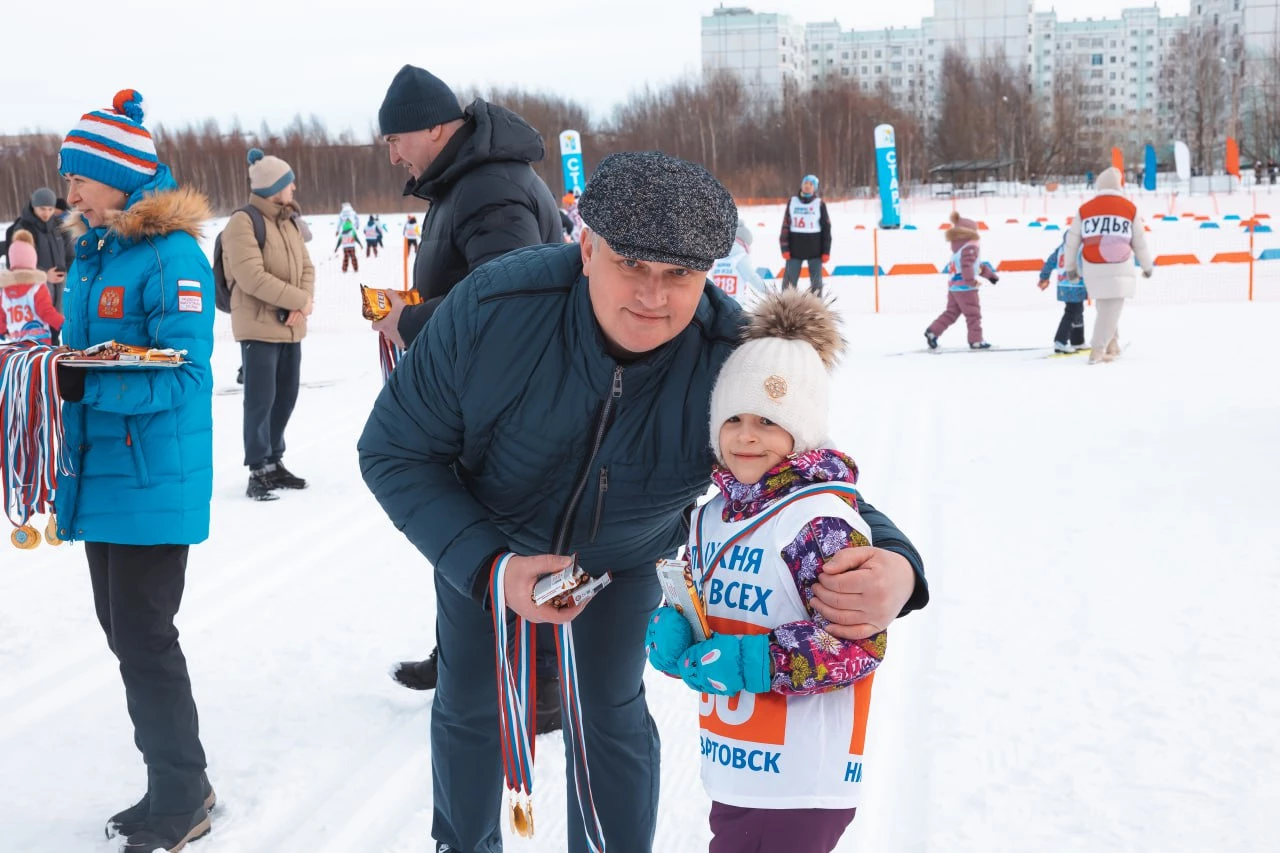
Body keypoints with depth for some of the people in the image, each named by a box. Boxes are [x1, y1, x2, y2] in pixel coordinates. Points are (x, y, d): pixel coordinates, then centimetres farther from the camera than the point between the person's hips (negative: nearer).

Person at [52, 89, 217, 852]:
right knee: (124, 632, 14)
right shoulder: (91, 253, 11)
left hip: (152, 481, -9)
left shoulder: (173, 257, -14)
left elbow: (182, 378, -19)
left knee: (144, 638, -2)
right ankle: (174, 783, 28)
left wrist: (85, 384, -27)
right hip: (100, 475, 9)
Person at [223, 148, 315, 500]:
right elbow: (252, 277, -22)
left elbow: (306, 267, 10)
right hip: (259, 327, -8)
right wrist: (299, 299, -18)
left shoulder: (290, 221, 12)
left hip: (291, 327, 8)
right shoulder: (243, 223, -13)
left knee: (286, 396, 13)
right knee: (261, 399, -5)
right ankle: (259, 471, 2)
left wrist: (301, 306, -8)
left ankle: (274, 462, 26)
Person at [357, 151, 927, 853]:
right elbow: (394, 451, -26)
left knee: (611, 712, 6)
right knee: (467, 702, 16)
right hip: (483, 543, 1)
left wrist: (892, 565, -49)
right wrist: (489, 567, -39)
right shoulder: (493, 307, -37)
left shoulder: (734, 361, -35)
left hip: (622, 557, -1)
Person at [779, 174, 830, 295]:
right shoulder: (792, 202, 6)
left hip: (814, 248, -1)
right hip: (795, 248, 1)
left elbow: (826, 228, 1)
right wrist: (785, 248, -2)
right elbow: (786, 225, 5)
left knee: (816, 281, 4)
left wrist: (826, 251, -4)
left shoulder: (820, 204, 1)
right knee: (789, 281, 0)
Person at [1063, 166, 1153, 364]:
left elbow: (1072, 241, 9)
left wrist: (1070, 267, 23)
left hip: (1093, 268, 3)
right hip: (1119, 268, -3)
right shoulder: (1130, 208, 1)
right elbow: (1140, 242, 6)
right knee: (1110, 309, 0)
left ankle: (1112, 345, 19)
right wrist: (1147, 266, 21)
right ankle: (1097, 351, -7)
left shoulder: (1084, 209, 5)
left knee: (1104, 306, 19)